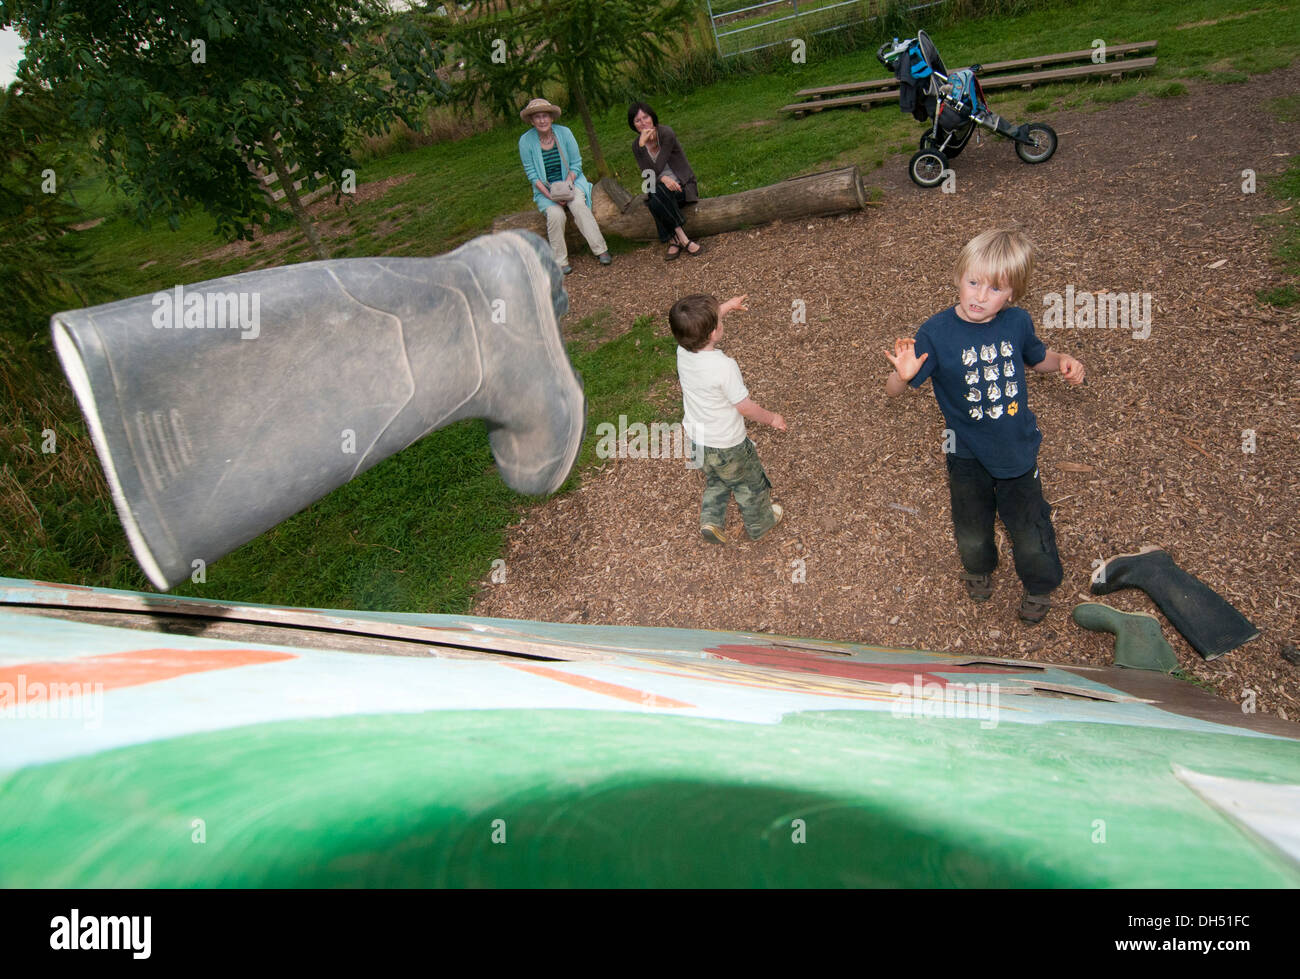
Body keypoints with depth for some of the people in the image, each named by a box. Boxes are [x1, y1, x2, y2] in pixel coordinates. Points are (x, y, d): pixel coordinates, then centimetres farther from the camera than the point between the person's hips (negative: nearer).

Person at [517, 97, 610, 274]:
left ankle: (600, 249, -26)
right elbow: (532, 174, -7)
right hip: (545, 188, 0)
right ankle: (560, 261, -21)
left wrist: (566, 186, -17)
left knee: (578, 204, -31)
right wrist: (550, 195, -19)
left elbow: (576, 164, -1)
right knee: (555, 214, -30)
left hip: (571, 181, 1)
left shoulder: (564, 133, -4)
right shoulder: (526, 141, -7)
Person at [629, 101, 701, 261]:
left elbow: (656, 170, -19)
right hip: (660, 189, 3)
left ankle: (676, 240, -28)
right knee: (654, 201, -32)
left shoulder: (666, 134, -14)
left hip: (681, 185, -3)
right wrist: (663, 179, -27)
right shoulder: (636, 145, 2)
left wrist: (643, 145, -23)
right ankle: (682, 237, -29)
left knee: (657, 193, -34)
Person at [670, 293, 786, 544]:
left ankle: (711, 519, 26)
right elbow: (745, 407, -22)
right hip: (727, 445, -5)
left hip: (696, 438, 5)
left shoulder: (683, 350, -16)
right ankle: (760, 523, 43)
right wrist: (772, 419, -4)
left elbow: (697, 325, 8)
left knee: (715, 479, 33)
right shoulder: (724, 366, -34)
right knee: (749, 484, 23)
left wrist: (727, 306, 21)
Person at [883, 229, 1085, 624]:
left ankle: (1040, 586, 45)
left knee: (1030, 532, 15)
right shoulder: (937, 332, -21)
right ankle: (978, 569, 55)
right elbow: (893, 390, -21)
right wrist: (903, 375, -44)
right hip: (967, 454, -1)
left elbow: (1037, 357, 10)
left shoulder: (1017, 322, -12)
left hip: (1018, 448, 1)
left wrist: (1062, 362, -11)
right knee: (971, 531, 21)